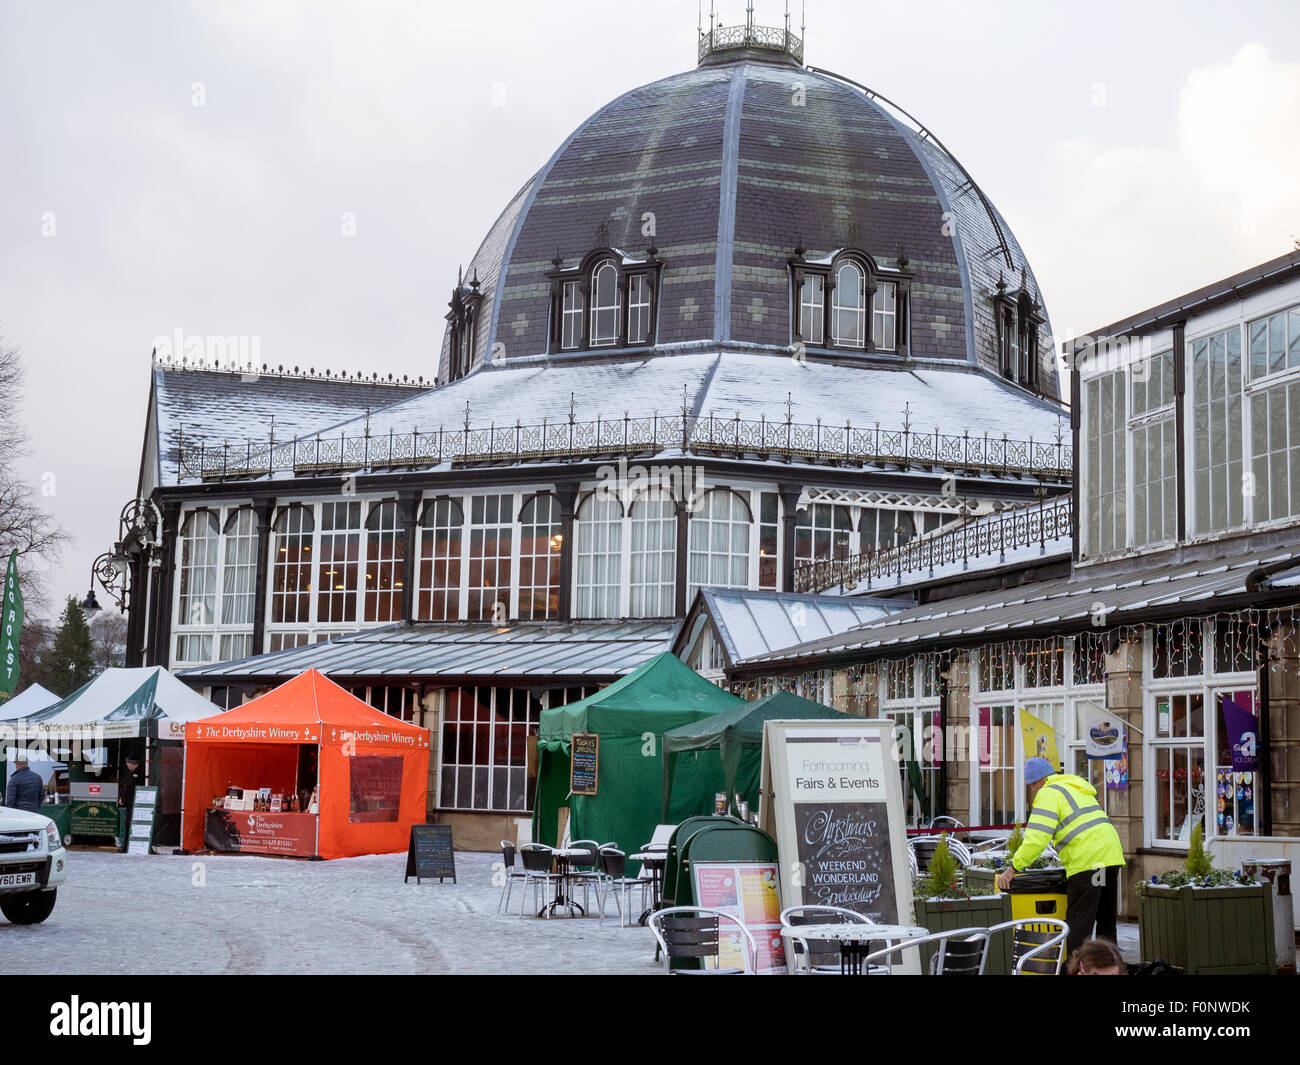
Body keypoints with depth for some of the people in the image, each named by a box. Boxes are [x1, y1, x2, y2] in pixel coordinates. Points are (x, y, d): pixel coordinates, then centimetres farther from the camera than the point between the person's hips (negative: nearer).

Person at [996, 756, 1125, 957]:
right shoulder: (1074, 787, 26)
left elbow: (1037, 839, -13)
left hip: (1088, 861, -9)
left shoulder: (1048, 794, -3)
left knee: (1078, 926, -7)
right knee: (1106, 923, 15)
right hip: (1111, 856, 9)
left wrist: (1013, 869, -8)